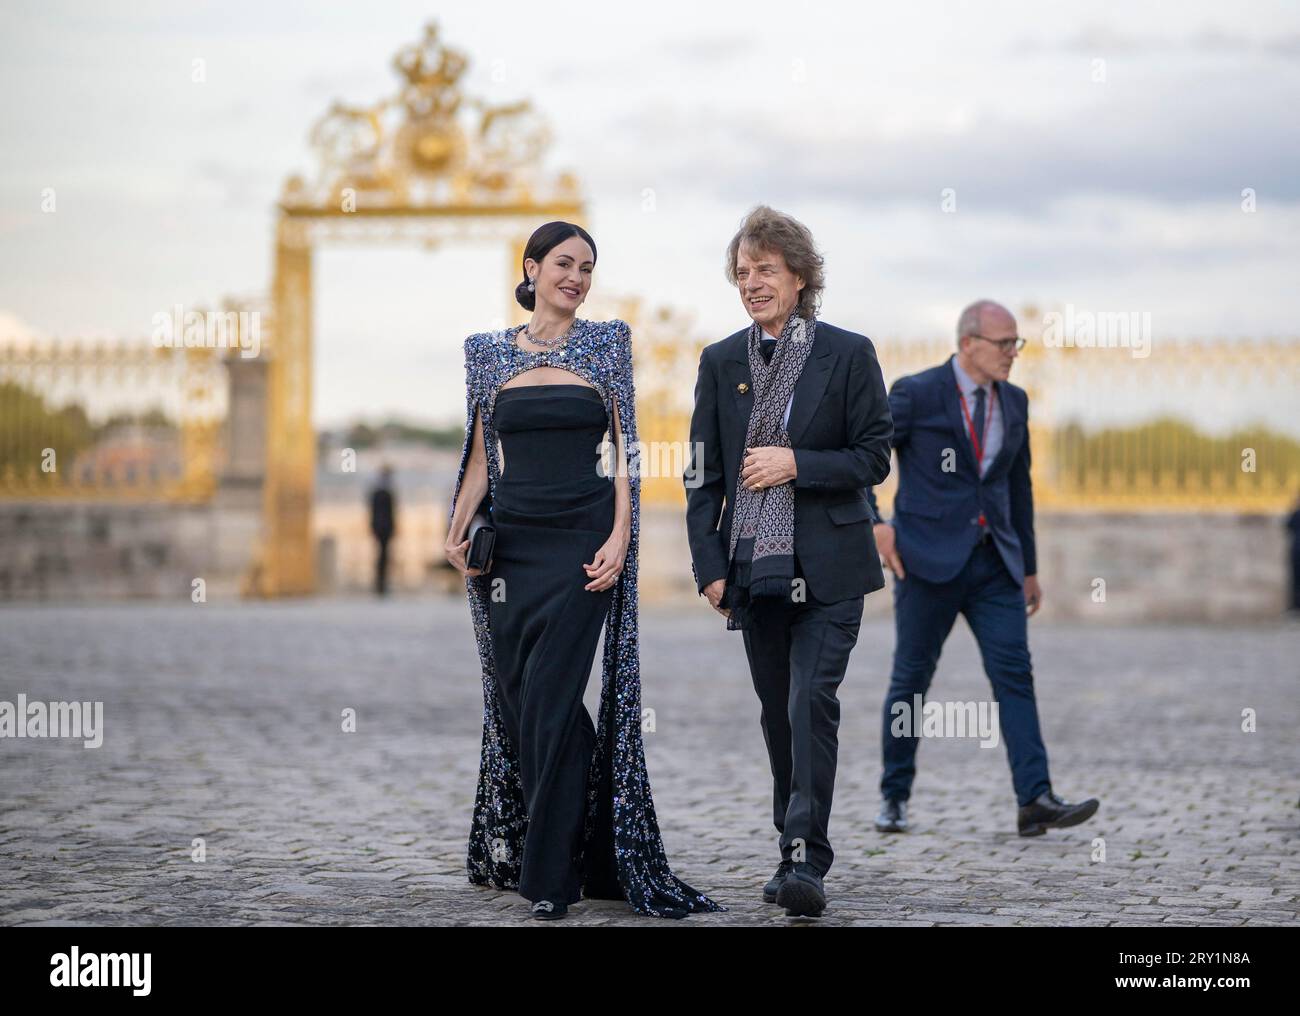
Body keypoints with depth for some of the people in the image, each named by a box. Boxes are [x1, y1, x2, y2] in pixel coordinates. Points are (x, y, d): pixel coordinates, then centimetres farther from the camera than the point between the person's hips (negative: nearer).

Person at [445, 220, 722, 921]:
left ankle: (550, 875, -2)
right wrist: (456, 531, -3)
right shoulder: (489, 352, 10)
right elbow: (479, 456, 11)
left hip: (581, 543, -3)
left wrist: (619, 538, -11)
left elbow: (626, 450, 0)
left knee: (550, 702, -9)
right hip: (510, 543, 3)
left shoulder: (607, 343, 4)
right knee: (516, 700, 5)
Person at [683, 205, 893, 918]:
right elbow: (703, 474, 8)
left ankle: (806, 861, -15)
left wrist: (796, 464, -14)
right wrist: (710, 566, 0)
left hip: (826, 569, -4)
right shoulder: (720, 362, 9)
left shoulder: (848, 354, 0)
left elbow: (874, 457, -1)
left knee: (812, 704, -14)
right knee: (778, 715, 9)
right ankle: (797, 852, 19)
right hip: (753, 568, 4)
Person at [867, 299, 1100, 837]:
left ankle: (1035, 799, -13)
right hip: (929, 559, -4)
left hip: (994, 561, 4)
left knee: (1014, 673, -8)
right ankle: (894, 797, 18)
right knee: (911, 678, 4)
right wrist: (873, 522, -11)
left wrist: (1029, 567, 17)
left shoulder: (1013, 402, 10)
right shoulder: (916, 394, -7)